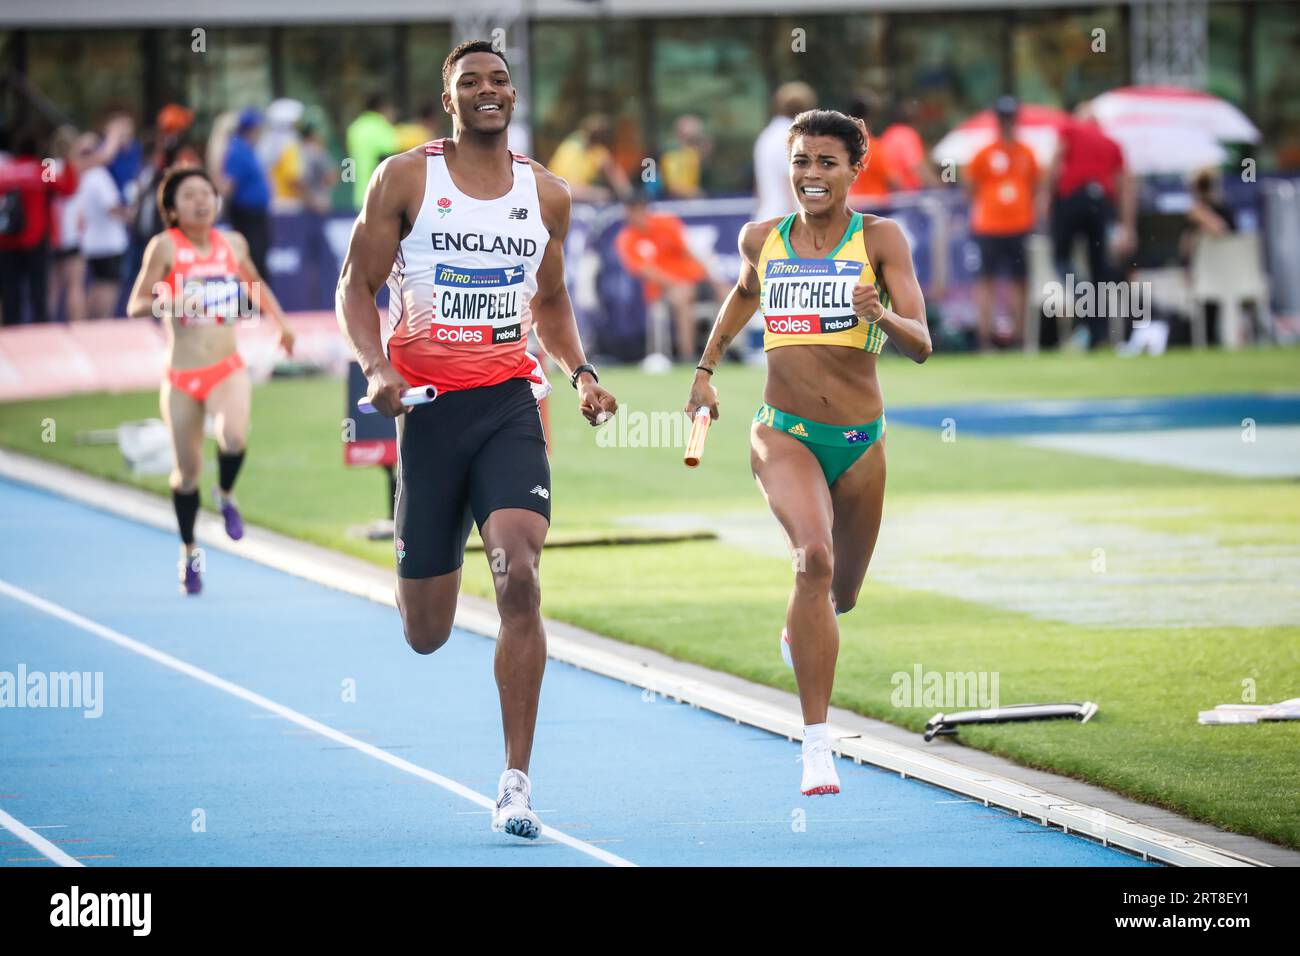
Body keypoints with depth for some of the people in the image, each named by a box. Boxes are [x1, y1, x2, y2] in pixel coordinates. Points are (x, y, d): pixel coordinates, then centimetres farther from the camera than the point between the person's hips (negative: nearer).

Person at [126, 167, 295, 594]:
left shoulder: (233, 244, 3)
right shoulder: (165, 247, -8)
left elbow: (255, 285, 24)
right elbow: (135, 305, -12)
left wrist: (281, 322, 15)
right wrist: (167, 303, -30)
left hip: (228, 370, 1)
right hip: (181, 377, -1)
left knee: (233, 436, -29)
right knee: (186, 471, 7)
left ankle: (226, 496, 4)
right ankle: (188, 553, 31)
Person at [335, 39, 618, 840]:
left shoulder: (546, 195, 7)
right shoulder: (405, 179, -1)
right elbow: (358, 286, 1)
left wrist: (580, 371, 5)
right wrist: (376, 368, -16)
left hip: (509, 405, 1)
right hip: (427, 407, -1)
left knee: (520, 579, -21)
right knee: (427, 636, 5)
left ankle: (517, 782, -15)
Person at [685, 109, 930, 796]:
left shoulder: (880, 239, -4)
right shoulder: (762, 240, 3)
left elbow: (921, 346, -10)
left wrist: (882, 316, -30)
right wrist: (706, 368, 27)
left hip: (859, 441, 1)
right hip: (783, 434, -1)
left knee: (841, 593, 16)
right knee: (813, 557, -27)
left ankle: (800, 632, 57)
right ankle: (817, 746, -26)